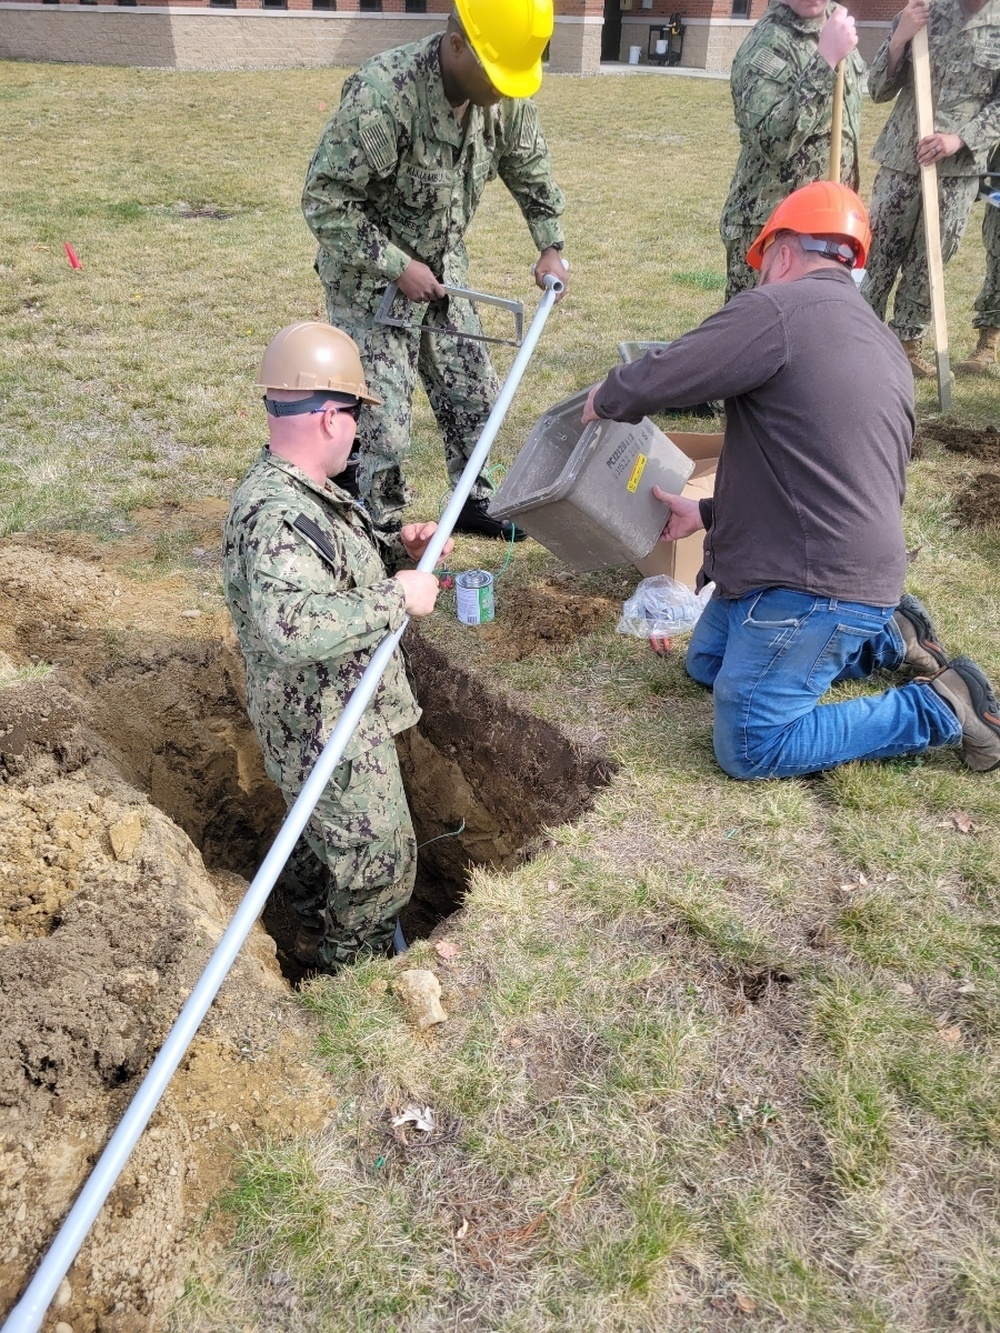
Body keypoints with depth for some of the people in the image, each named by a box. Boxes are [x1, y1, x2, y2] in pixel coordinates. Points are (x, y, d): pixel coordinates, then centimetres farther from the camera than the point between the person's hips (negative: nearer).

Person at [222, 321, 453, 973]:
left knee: (326, 837, 30)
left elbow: (337, 570, 19)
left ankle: (318, 935, 53)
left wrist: (397, 547, 0)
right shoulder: (276, 514, -31)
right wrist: (398, 598, -36)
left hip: (340, 714, 10)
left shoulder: (299, 490, 3)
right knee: (381, 862, 9)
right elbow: (292, 627, -46)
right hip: (329, 732, -10)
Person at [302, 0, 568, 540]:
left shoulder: (506, 95, -9)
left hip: (442, 269, 7)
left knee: (473, 395, 12)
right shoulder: (383, 93, -29)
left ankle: (473, 503, 32)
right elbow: (324, 201, -25)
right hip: (370, 278, -6)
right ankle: (379, 531, 13)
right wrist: (398, 267, -24)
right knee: (381, 422, -7)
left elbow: (530, 169, 11)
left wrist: (550, 246, 6)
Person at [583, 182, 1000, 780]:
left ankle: (941, 707, 1)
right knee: (708, 662, 25)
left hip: (814, 583, -10)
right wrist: (709, 514, 20)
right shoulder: (882, 343, 14)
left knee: (749, 749, -4)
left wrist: (605, 400, 6)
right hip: (852, 564, 10)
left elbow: (655, 383, -17)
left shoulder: (781, 307, -14)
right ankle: (884, 634, 22)